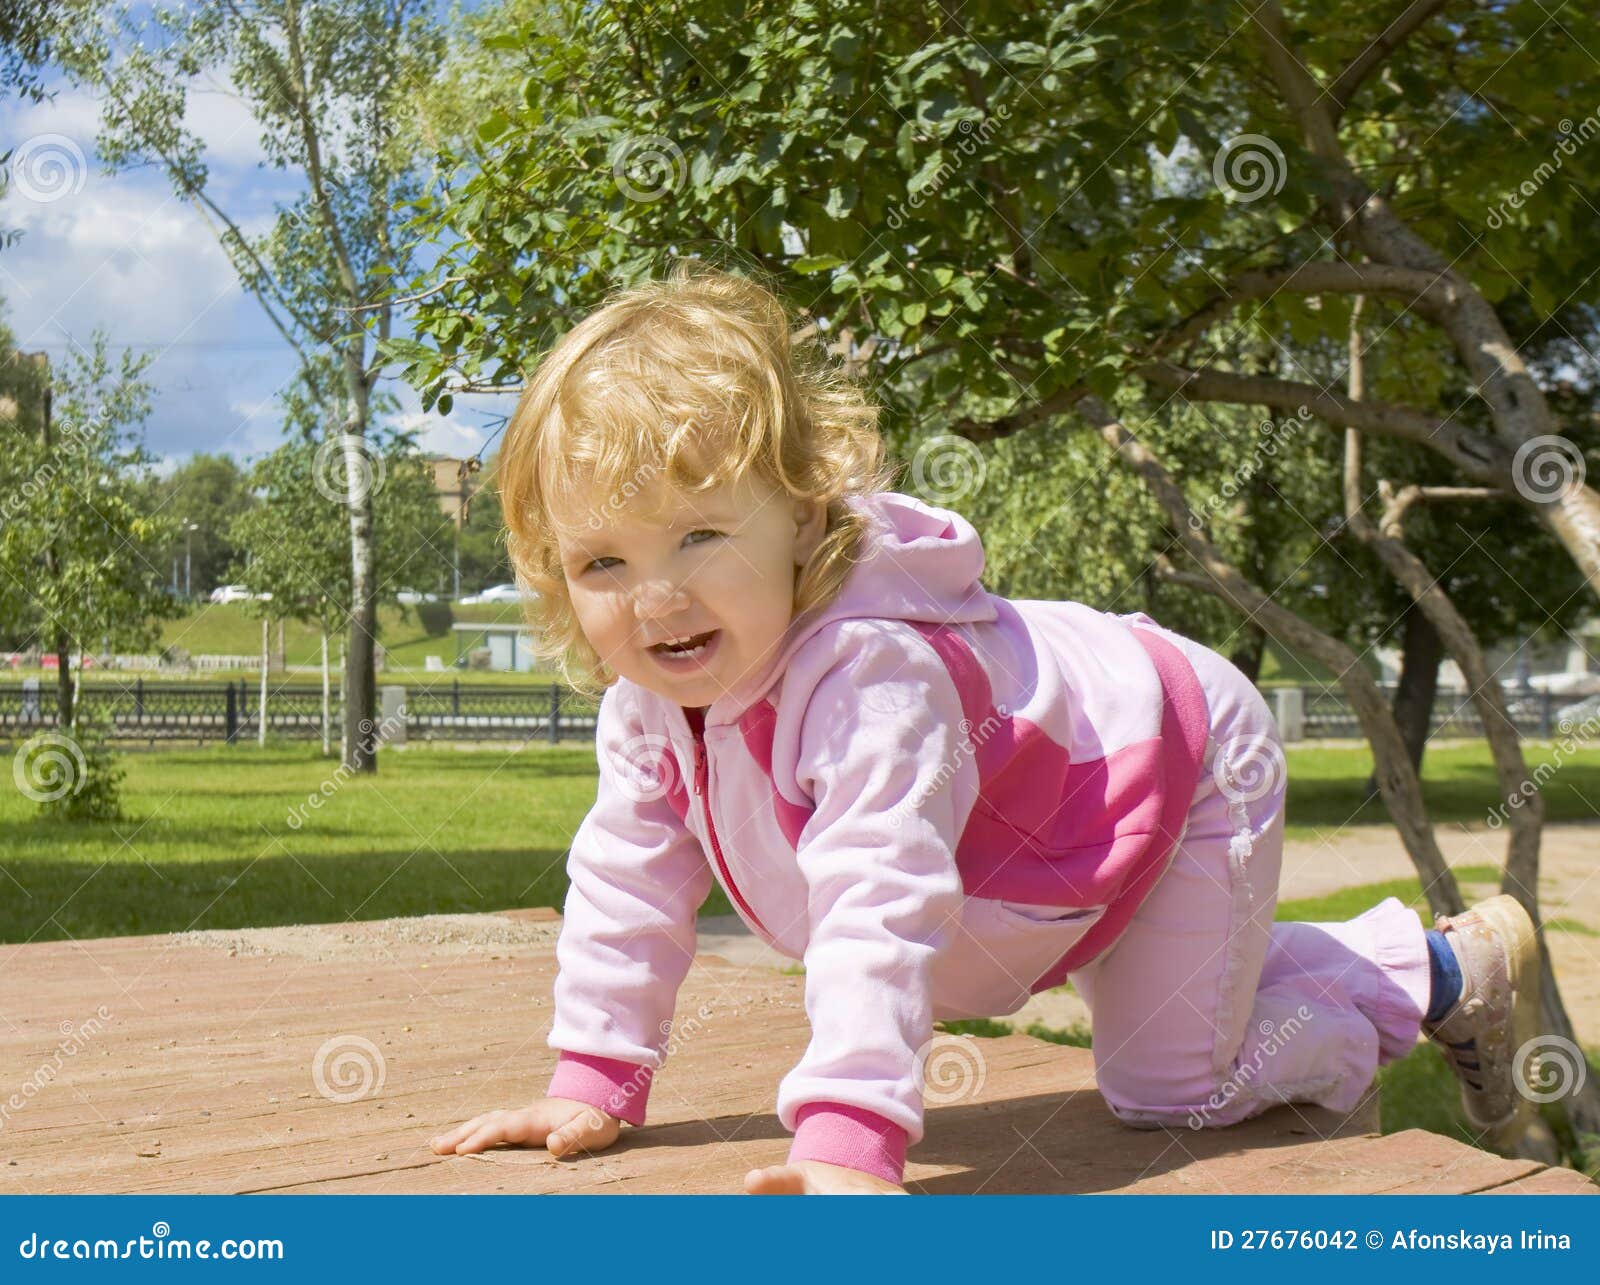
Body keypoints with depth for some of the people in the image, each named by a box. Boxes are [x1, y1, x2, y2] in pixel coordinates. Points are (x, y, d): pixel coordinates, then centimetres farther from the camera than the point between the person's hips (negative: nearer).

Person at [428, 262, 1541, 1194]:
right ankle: (1405, 956, 45)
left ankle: (1467, 971, 16)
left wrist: (849, 1141, -59)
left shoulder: (867, 673, -45)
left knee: (1168, 1083, -3)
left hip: (1181, 770, -8)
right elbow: (627, 885, -8)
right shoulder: (647, 704, -18)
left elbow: (882, 909, -53)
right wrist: (594, 1086, -11)